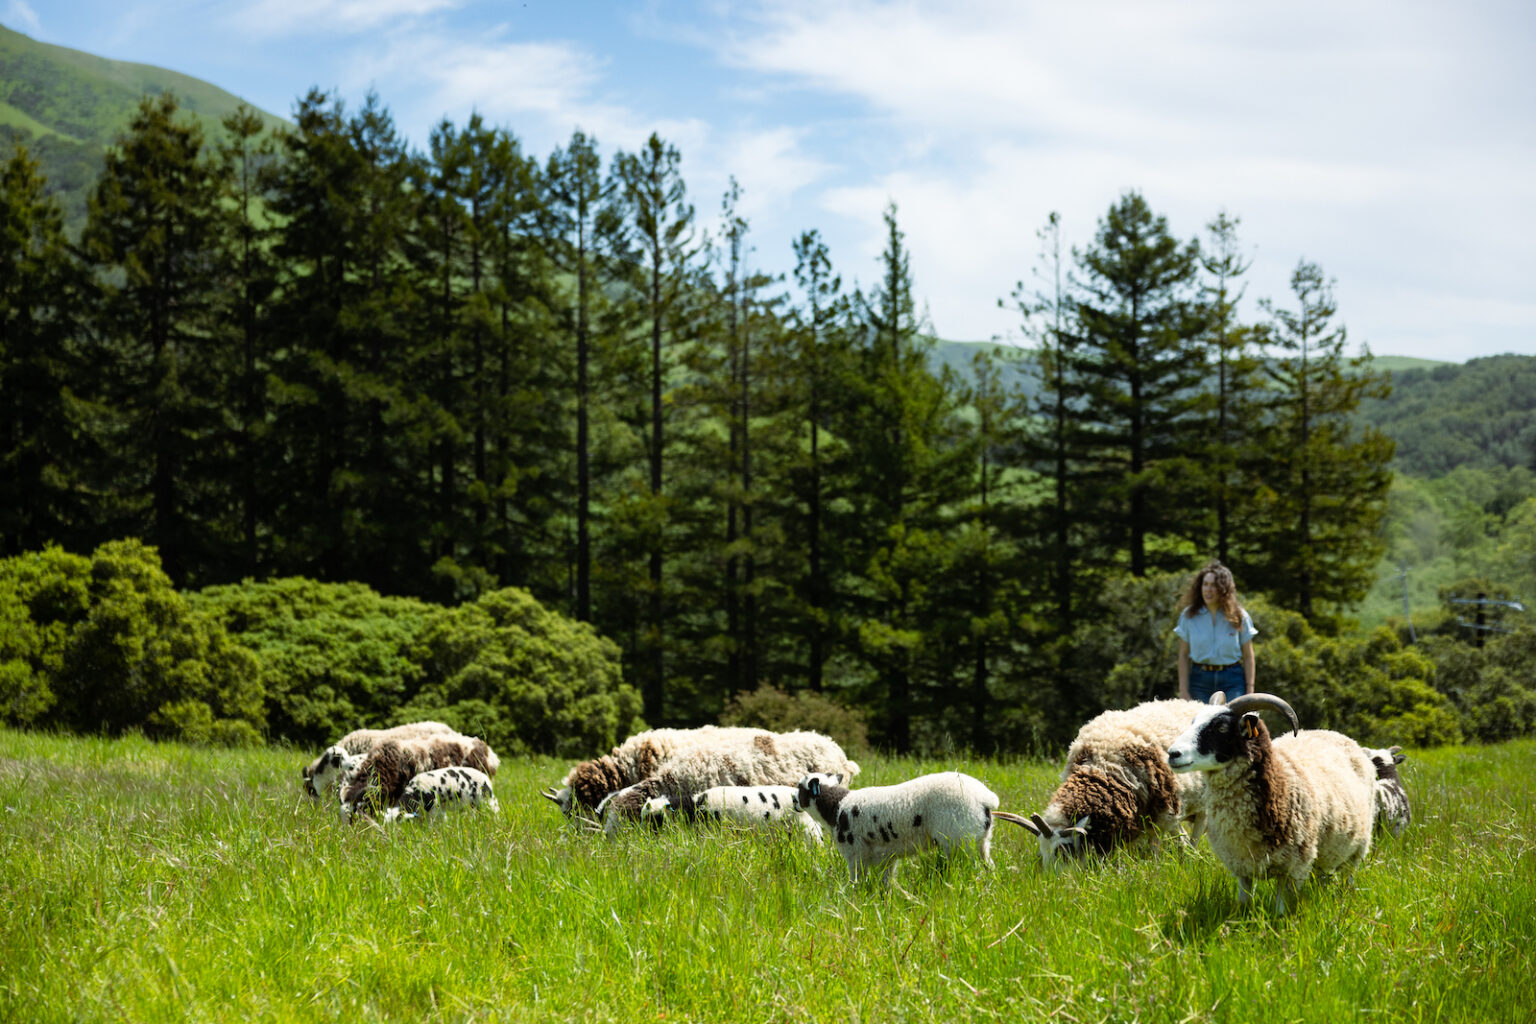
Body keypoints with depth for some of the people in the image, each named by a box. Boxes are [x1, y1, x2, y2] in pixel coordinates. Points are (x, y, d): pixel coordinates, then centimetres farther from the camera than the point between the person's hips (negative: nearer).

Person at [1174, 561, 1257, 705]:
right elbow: (1183, 655, 4)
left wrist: (1250, 691, -1)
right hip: (1200, 679, 1)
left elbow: (1248, 656, 4)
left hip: (1232, 681, -1)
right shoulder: (1189, 615, 3)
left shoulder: (1239, 616, 1)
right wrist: (1183, 691, -2)